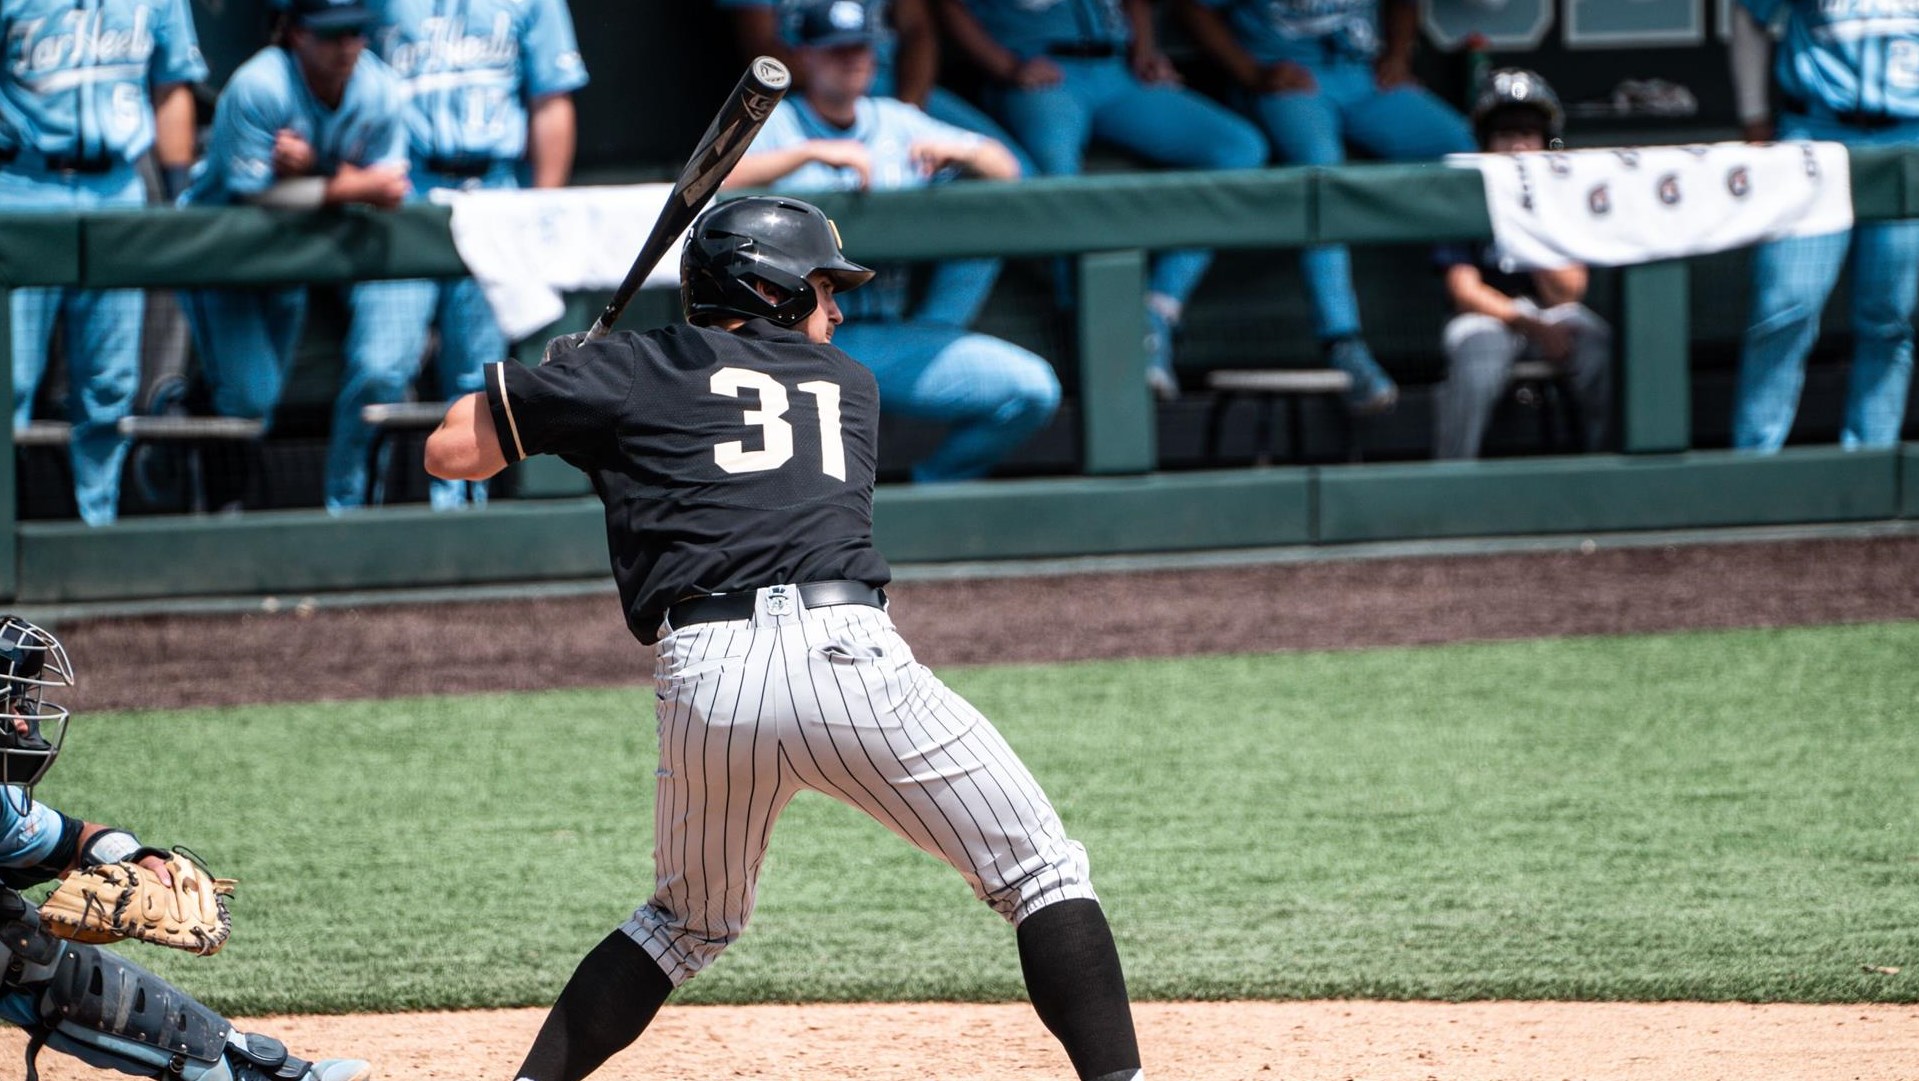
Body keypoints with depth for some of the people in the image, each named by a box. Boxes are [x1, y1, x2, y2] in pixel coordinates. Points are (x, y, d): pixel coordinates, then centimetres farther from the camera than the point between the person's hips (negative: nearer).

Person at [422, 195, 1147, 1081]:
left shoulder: (635, 370, 19)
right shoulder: (850, 386, 26)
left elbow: (450, 451, 21)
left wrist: (551, 378, 40)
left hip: (703, 680, 2)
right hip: (845, 649, -1)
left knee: (690, 924, 25)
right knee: (1044, 876, 9)